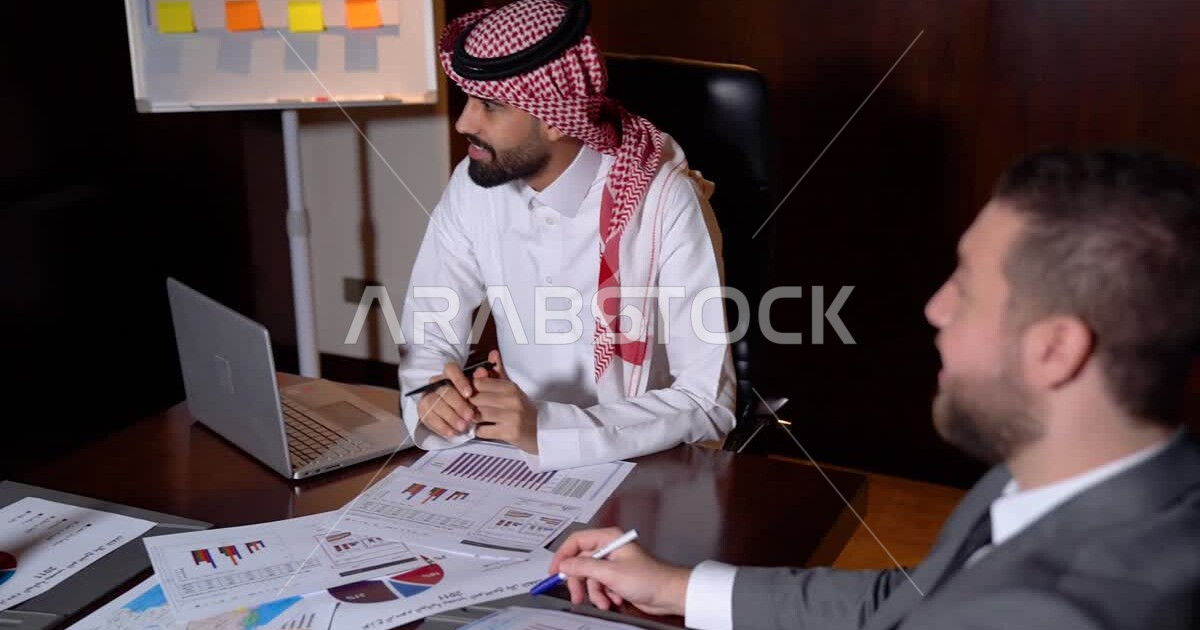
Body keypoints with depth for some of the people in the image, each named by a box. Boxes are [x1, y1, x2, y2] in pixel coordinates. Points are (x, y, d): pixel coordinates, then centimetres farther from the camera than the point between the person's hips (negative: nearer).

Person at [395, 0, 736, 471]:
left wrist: (547, 429, -32)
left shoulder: (667, 204, -21)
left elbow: (708, 402, -21)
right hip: (516, 450, 4)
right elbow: (428, 334, 0)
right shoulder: (472, 187, -7)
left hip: (648, 466, -4)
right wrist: (434, 398, -22)